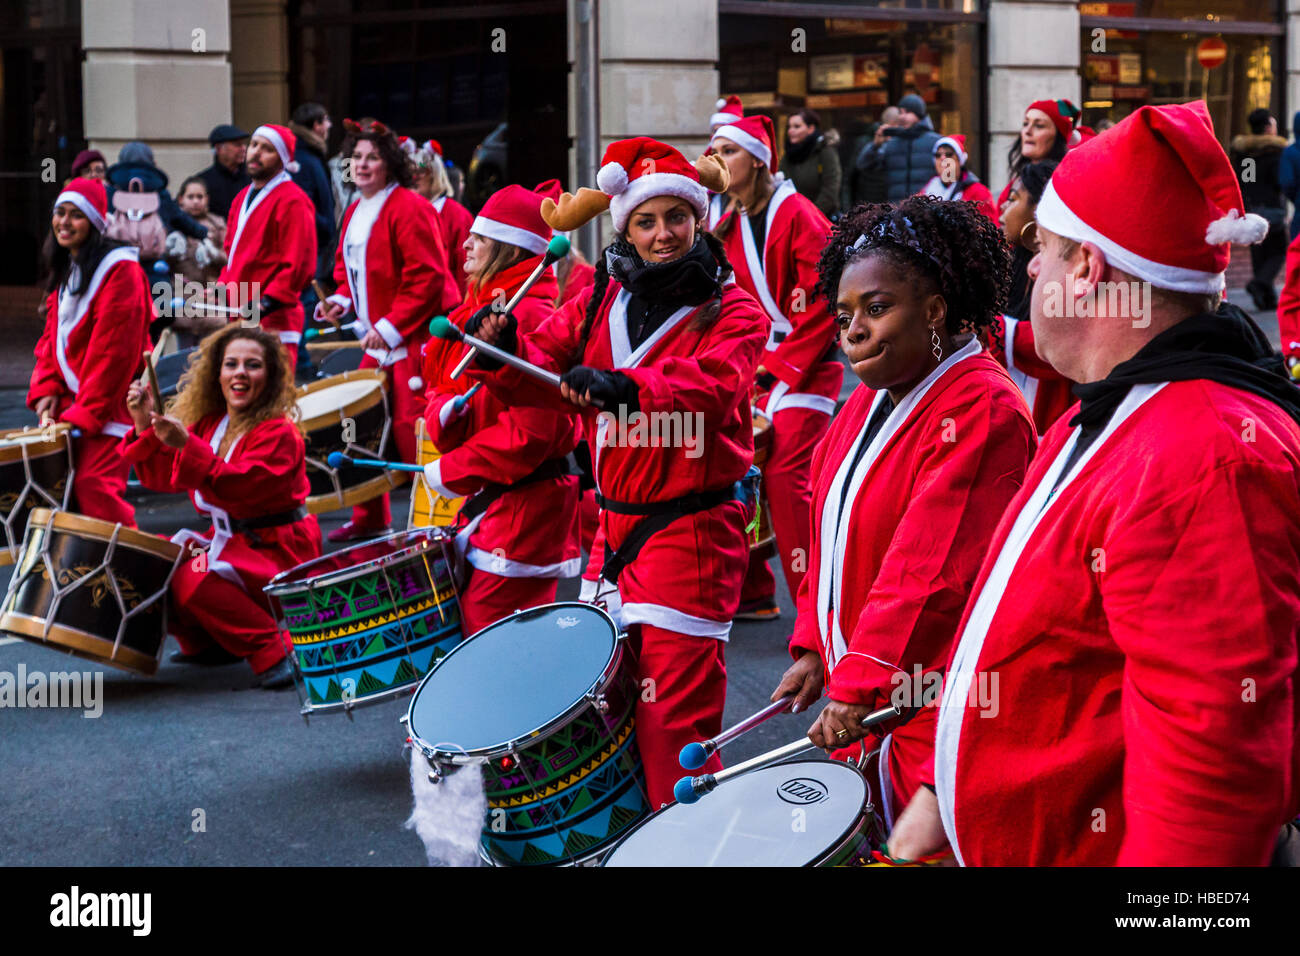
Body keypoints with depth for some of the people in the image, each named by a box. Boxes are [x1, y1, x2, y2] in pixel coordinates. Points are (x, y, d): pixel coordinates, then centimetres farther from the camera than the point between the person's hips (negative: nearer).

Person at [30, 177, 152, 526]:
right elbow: (51, 337, 18)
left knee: (93, 484, -18)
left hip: (110, 405, -8)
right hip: (71, 403, 8)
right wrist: (46, 391, 1)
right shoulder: (65, 270, 17)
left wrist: (85, 411, -17)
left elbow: (115, 348, -16)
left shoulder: (120, 270, -11)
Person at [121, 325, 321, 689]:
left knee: (194, 578, -29)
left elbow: (239, 490, -31)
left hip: (278, 549, -8)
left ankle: (273, 652, -16)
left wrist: (186, 445, -39)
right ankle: (204, 643, 17)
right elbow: (161, 477, 6)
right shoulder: (207, 423, 6)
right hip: (227, 541, 8)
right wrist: (145, 426, -10)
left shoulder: (278, 433, -17)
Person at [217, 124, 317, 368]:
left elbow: (298, 265, -15)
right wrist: (223, 287, 11)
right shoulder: (243, 198, 20)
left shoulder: (292, 201, -8)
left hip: (273, 322, -9)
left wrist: (266, 304, -20)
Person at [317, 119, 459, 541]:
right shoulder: (355, 212, 14)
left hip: (415, 339, -9)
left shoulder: (408, 207, -13)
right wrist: (342, 299, 5)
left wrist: (391, 327, -20)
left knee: (411, 430, -11)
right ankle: (369, 518, 20)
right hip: (379, 342, 9)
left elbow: (427, 277, -19)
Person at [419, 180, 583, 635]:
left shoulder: (530, 317, -17)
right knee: (473, 615, 15)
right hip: (488, 499, 10)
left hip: (524, 504, -10)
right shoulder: (478, 310, 14)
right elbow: (445, 388, 16)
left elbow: (533, 429, -23)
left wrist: (453, 471, -14)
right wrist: (444, 410, -10)